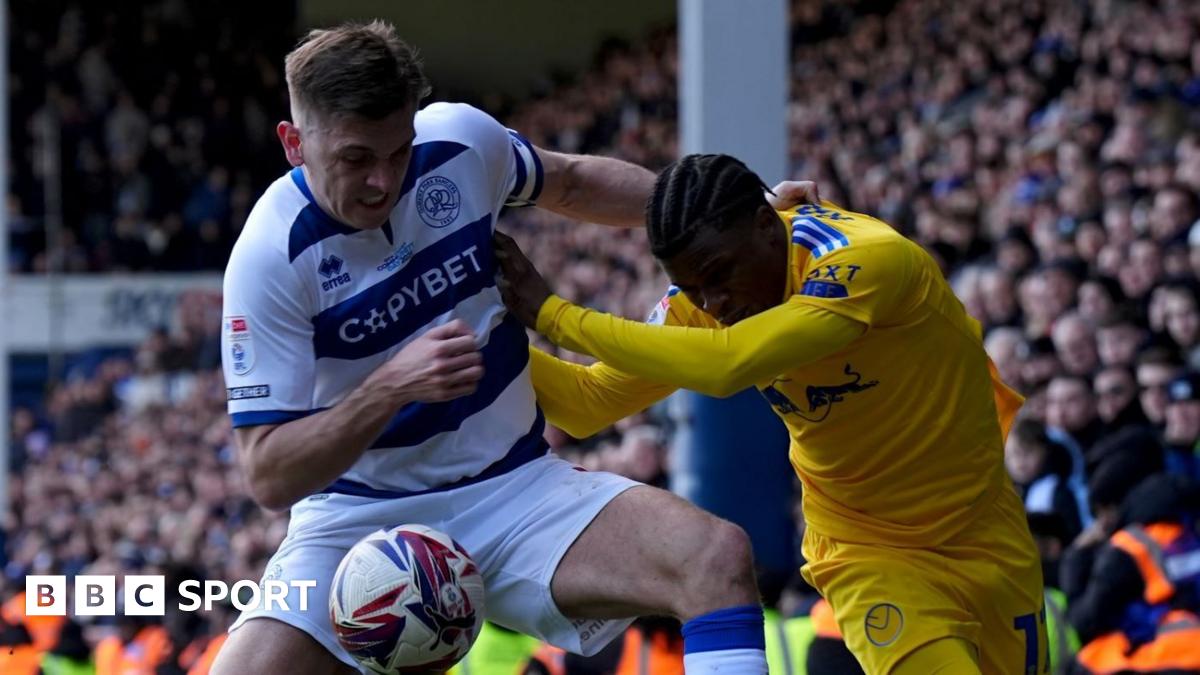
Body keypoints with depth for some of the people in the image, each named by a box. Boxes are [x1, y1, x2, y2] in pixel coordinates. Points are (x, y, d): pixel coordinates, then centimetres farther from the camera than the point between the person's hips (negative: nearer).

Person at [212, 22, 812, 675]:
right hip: (359, 520, -2)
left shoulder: (460, 140, -7)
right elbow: (268, 476, -19)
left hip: (515, 488, 3)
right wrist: (389, 386, -33)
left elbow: (569, 183, 18)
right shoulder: (269, 258, -18)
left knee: (719, 557, -23)